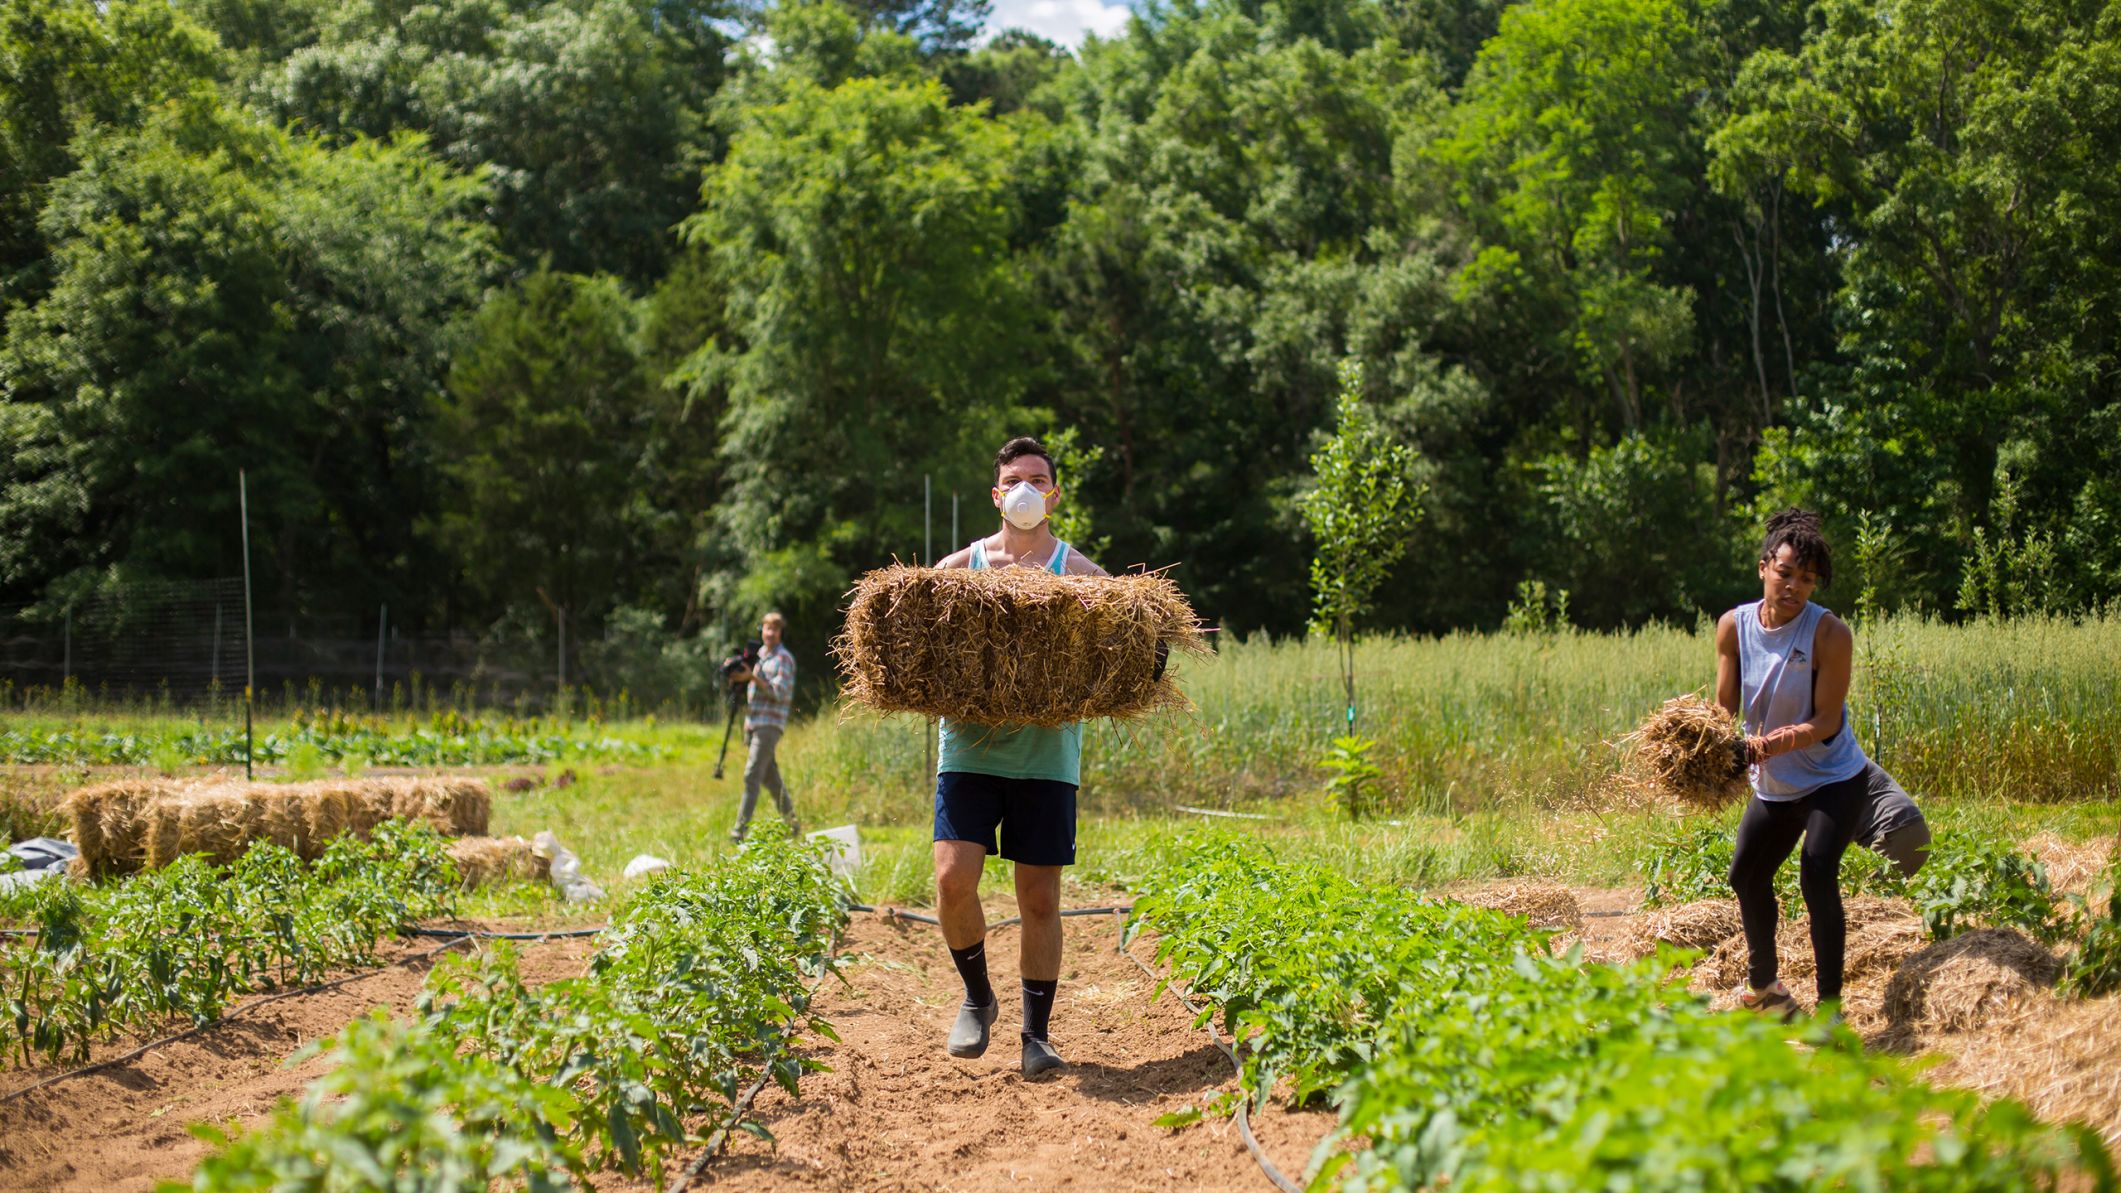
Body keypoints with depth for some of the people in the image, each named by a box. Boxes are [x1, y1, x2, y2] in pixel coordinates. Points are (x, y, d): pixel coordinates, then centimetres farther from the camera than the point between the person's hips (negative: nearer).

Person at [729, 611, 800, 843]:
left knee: (752, 775, -15)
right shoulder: (758, 654, 17)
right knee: (770, 777, 12)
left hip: (770, 724, -8)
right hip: (753, 723, 8)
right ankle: (791, 823, 22)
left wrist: (752, 677, -22)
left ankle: (741, 829, -18)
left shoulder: (784, 659, -6)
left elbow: (779, 692, -16)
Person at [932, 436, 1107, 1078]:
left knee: (1040, 898, 1)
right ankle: (977, 995, 12)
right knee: (953, 879, -13)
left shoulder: (1081, 574, 5)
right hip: (971, 748, 1)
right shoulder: (957, 567, 7)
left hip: (1046, 755, 0)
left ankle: (1037, 1032, 13)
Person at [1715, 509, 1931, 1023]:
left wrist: (1783, 740, -40)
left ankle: (1830, 1009, -16)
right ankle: (1763, 986, 39)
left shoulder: (1829, 634, -20)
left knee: (1817, 876, -23)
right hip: (1772, 785, 6)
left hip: (1834, 780, -6)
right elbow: (1725, 706, -5)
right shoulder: (1733, 626, -7)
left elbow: (1826, 721, -22)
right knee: (1746, 876, 16)